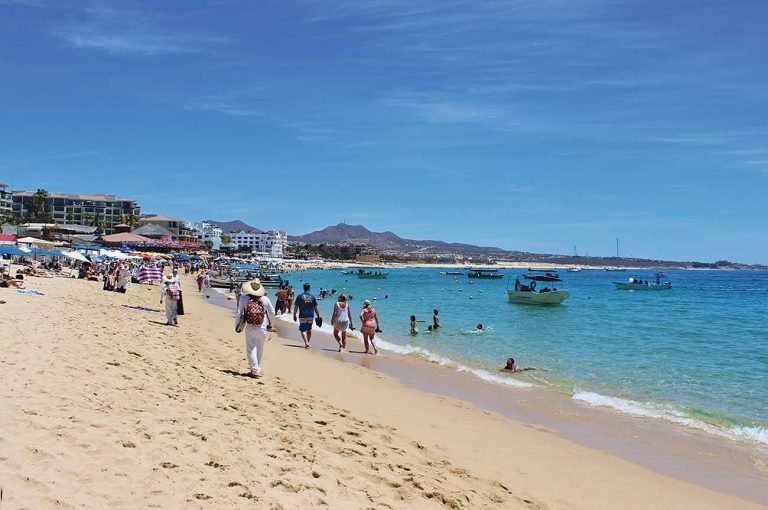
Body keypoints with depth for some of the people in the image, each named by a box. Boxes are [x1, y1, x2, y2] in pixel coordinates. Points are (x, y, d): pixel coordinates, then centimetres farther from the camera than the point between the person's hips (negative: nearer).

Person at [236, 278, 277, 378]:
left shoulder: (244, 299, -5)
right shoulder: (265, 299, 0)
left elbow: (239, 313, -3)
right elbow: (272, 313, 10)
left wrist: (237, 325, 12)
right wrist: (269, 324, 28)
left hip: (250, 329, -2)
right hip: (263, 329, 2)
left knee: (251, 350, 3)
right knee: (260, 350, 16)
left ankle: (255, 371, 0)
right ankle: (257, 368, 27)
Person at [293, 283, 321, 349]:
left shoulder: (299, 296, -4)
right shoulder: (312, 297, 1)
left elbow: (296, 307, -4)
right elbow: (316, 308, 1)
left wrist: (294, 315, 5)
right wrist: (318, 316, 8)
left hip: (303, 316, -3)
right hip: (311, 316, 3)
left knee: (303, 330, -3)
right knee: (309, 330, 16)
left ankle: (306, 343, -21)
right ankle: (307, 343, 25)